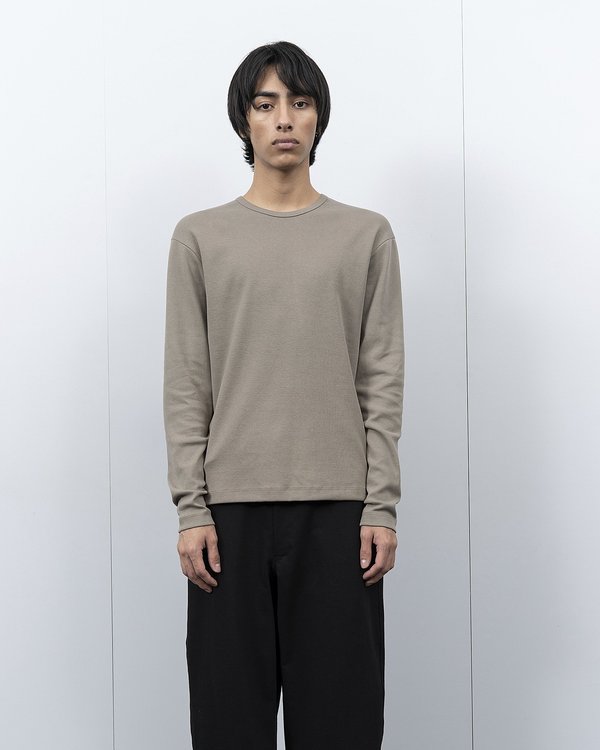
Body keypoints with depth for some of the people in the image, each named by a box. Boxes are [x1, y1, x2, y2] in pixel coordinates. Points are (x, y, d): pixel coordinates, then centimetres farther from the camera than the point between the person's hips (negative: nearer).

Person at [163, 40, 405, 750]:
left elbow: (382, 383, 3)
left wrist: (381, 507, -3)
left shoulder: (367, 235, 8)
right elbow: (186, 386, 3)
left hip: (338, 508, 0)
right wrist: (191, 509, -4)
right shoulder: (200, 237, 7)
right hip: (232, 506, 0)